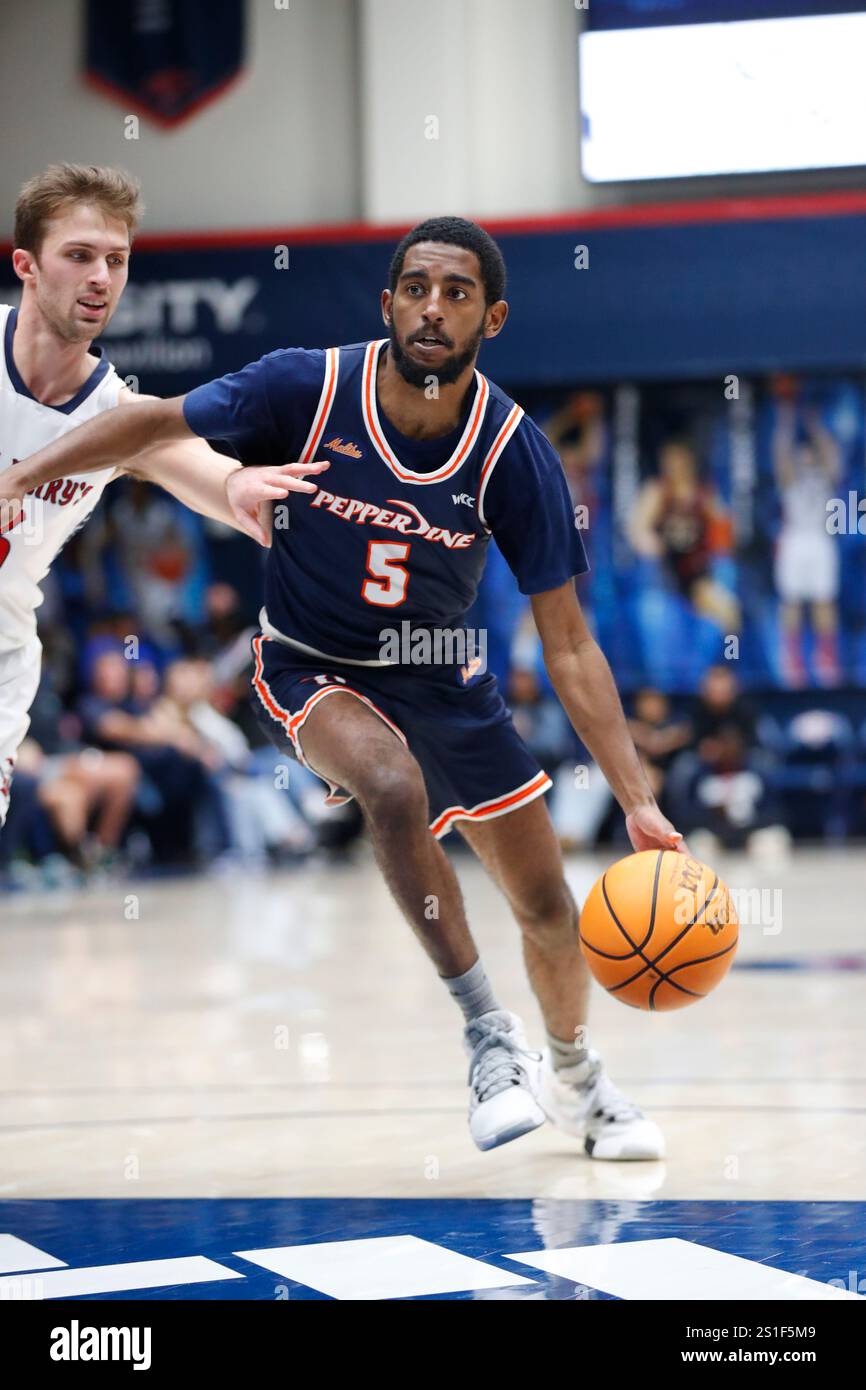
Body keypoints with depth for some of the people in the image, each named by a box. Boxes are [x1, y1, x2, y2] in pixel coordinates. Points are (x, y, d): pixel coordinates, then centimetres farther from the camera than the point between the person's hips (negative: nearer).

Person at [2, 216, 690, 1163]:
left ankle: (572, 1076, 37)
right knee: (394, 789, -35)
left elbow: (568, 647, -16)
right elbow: (155, 424, -7)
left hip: (439, 676, 2)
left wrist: (638, 802, -22)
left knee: (546, 903, 6)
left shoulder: (514, 453, -20)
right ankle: (485, 1030, -20)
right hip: (312, 669, -2)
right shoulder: (310, 390, -23)